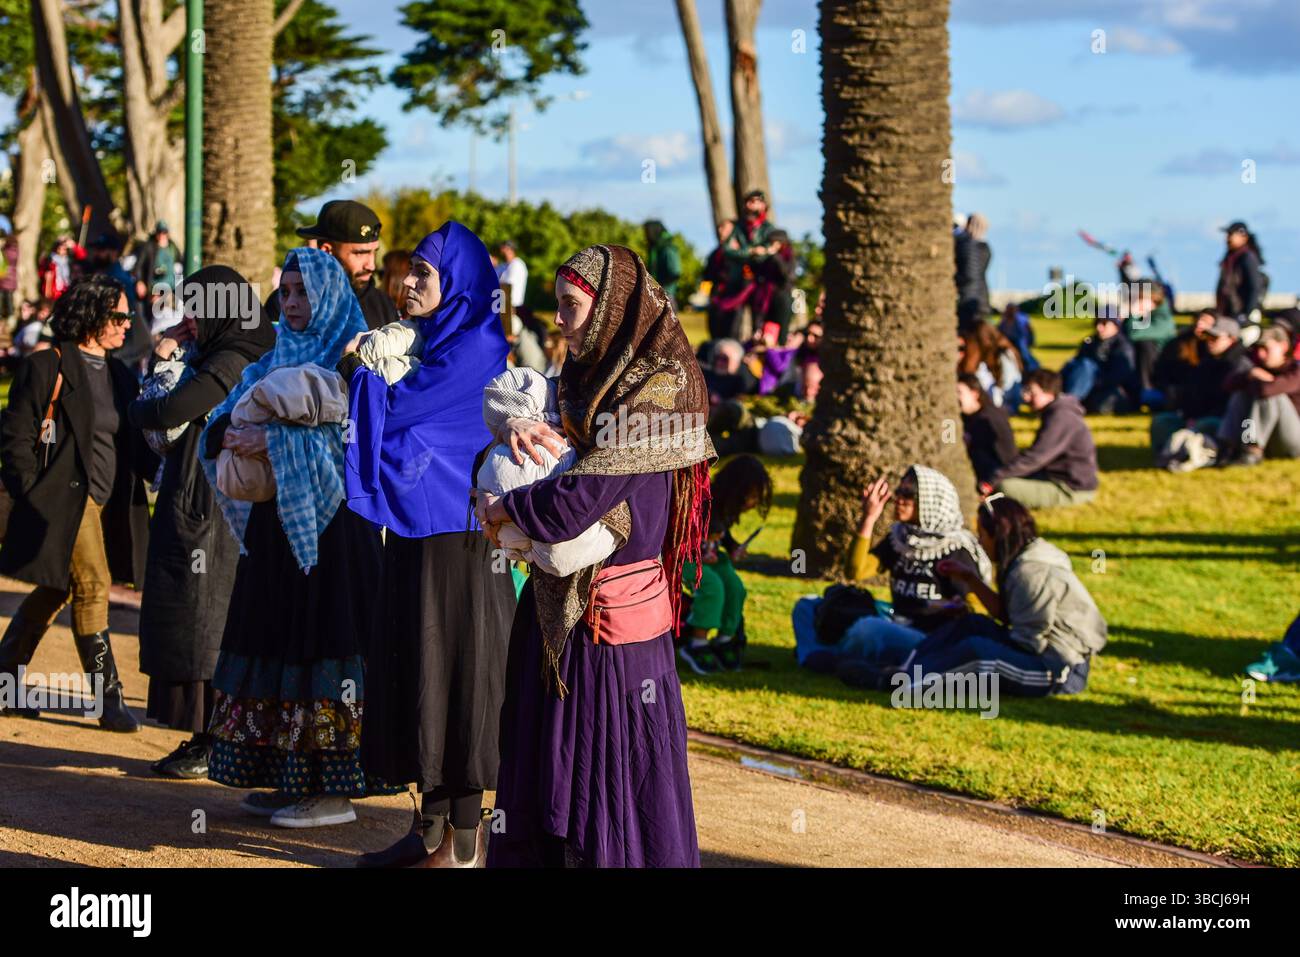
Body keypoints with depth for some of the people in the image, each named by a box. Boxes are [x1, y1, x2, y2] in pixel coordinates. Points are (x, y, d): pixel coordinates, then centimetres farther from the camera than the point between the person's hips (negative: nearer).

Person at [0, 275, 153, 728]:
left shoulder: (120, 376, 15)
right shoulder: (46, 368, -7)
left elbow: (136, 444, 18)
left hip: (107, 503, 7)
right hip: (65, 499, -7)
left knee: (56, 590, 13)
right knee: (93, 587, -12)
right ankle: (109, 698, -8)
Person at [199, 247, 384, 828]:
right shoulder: (275, 359, 16)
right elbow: (222, 421, 11)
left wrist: (273, 441, -20)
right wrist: (230, 432, -13)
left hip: (330, 522, -7)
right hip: (274, 517, 7)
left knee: (321, 643, -8)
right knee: (274, 640, 7)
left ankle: (334, 791, -5)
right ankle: (288, 779, 14)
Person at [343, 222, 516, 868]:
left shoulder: (476, 346, -13)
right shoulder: (432, 340, 15)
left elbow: (396, 407, -16)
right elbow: (400, 415, 18)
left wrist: (357, 366, 0)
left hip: (455, 533, -9)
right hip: (415, 527, 9)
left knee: (455, 672, -4)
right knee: (417, 671, 11)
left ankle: (465, 843, 2)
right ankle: (432, 830, 18)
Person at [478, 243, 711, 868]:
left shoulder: (650, 399, -17)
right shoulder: (590, 379, 9)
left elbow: (573, 505, -24)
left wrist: (499, 510, -8)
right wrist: (529, 430, -3)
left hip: (608, 610, -8)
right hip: (557, 601, 8)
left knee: (613, 765, 1)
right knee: (548, 762, 14)